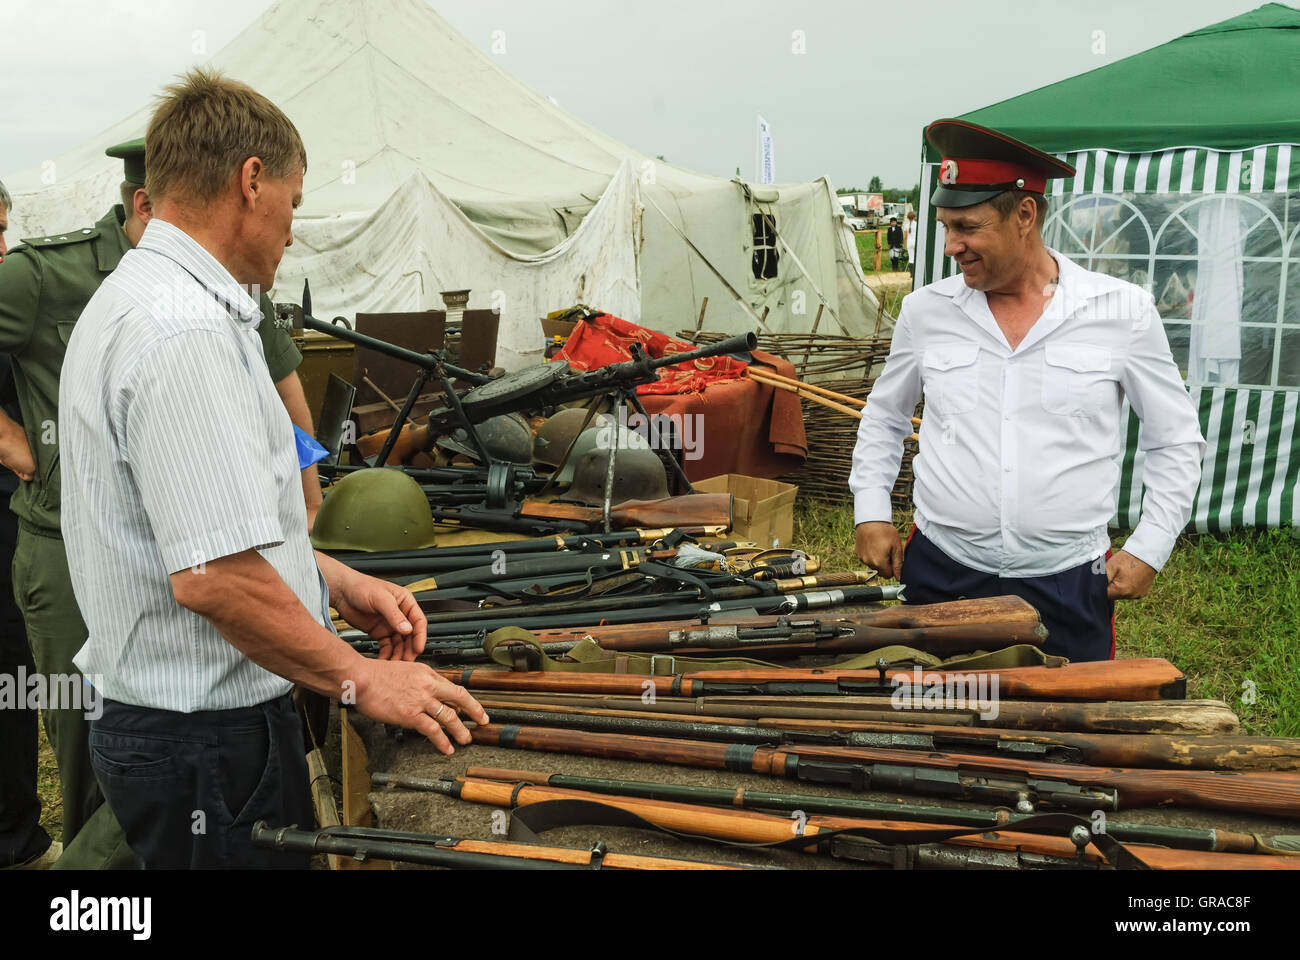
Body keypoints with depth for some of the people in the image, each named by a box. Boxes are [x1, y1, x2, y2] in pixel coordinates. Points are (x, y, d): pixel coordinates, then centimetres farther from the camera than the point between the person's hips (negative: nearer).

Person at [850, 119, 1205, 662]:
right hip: (939, 574, 2)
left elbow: (1175, 440, 7)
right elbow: (884, 418, 17)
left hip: (1068, 585, -1)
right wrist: (871, 513, 8)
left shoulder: (1122, 311, -3)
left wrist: (1149, 547, 1)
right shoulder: (925, 311, 2)